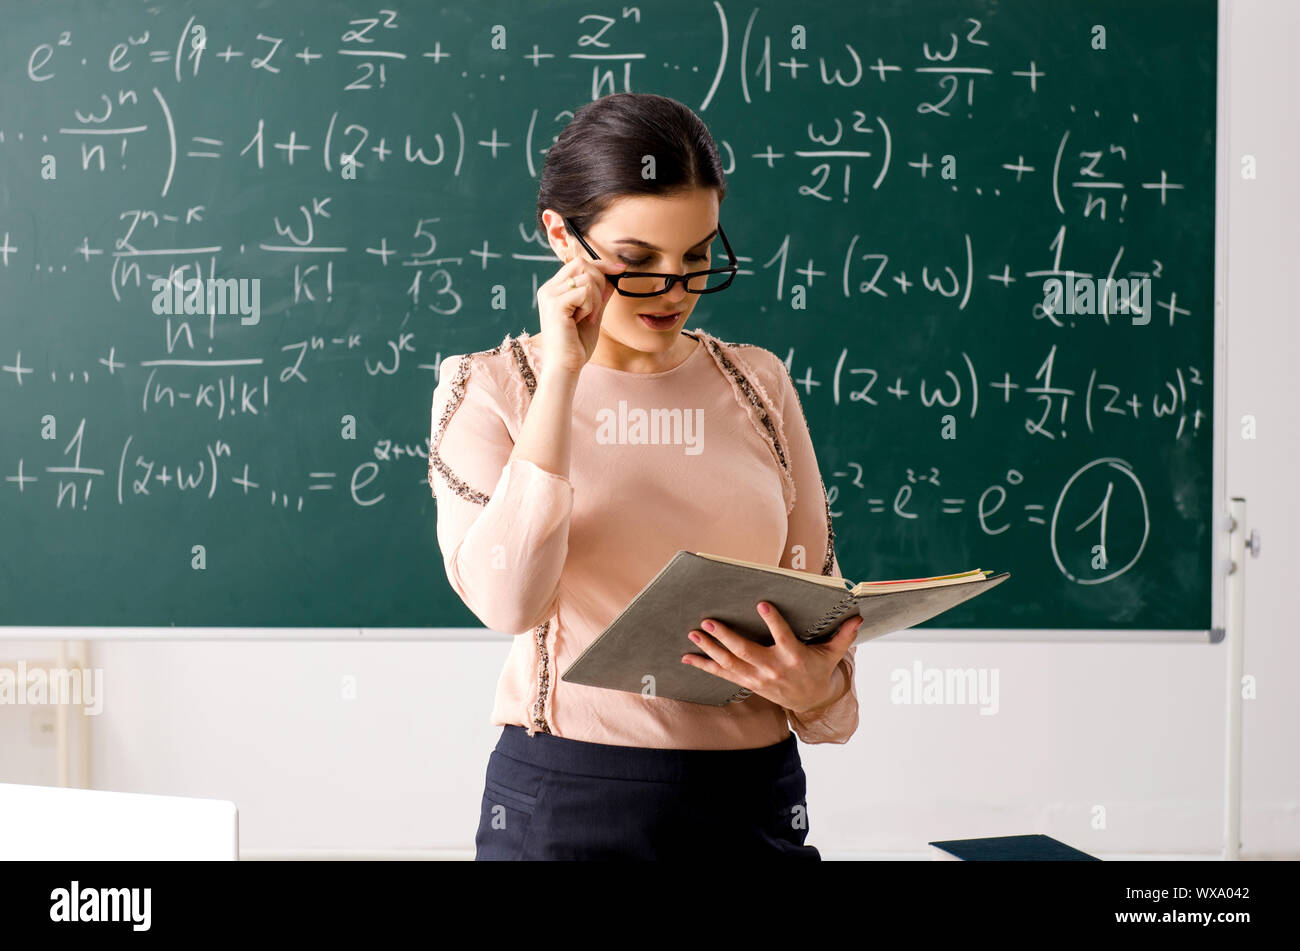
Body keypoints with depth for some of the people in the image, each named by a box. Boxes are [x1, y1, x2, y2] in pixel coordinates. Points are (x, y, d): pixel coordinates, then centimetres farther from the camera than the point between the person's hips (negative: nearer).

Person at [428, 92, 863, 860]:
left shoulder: (758, 385, 7)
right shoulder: (489, 388, -2)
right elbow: (507, 600, -18)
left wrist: (817, 686, -13)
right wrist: (562, 375, -19)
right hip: (563, 796, -3)